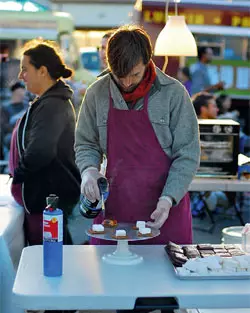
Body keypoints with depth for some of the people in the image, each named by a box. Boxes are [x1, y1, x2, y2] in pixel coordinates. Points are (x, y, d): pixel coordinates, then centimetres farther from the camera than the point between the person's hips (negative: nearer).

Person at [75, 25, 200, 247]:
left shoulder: (173, 93, -6)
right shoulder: (97, 94, 1)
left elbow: (188, 155, -5)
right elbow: (85, 145, 12)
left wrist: (168, 200, -15)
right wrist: (89, 170, -9)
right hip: (114, 212, 2)